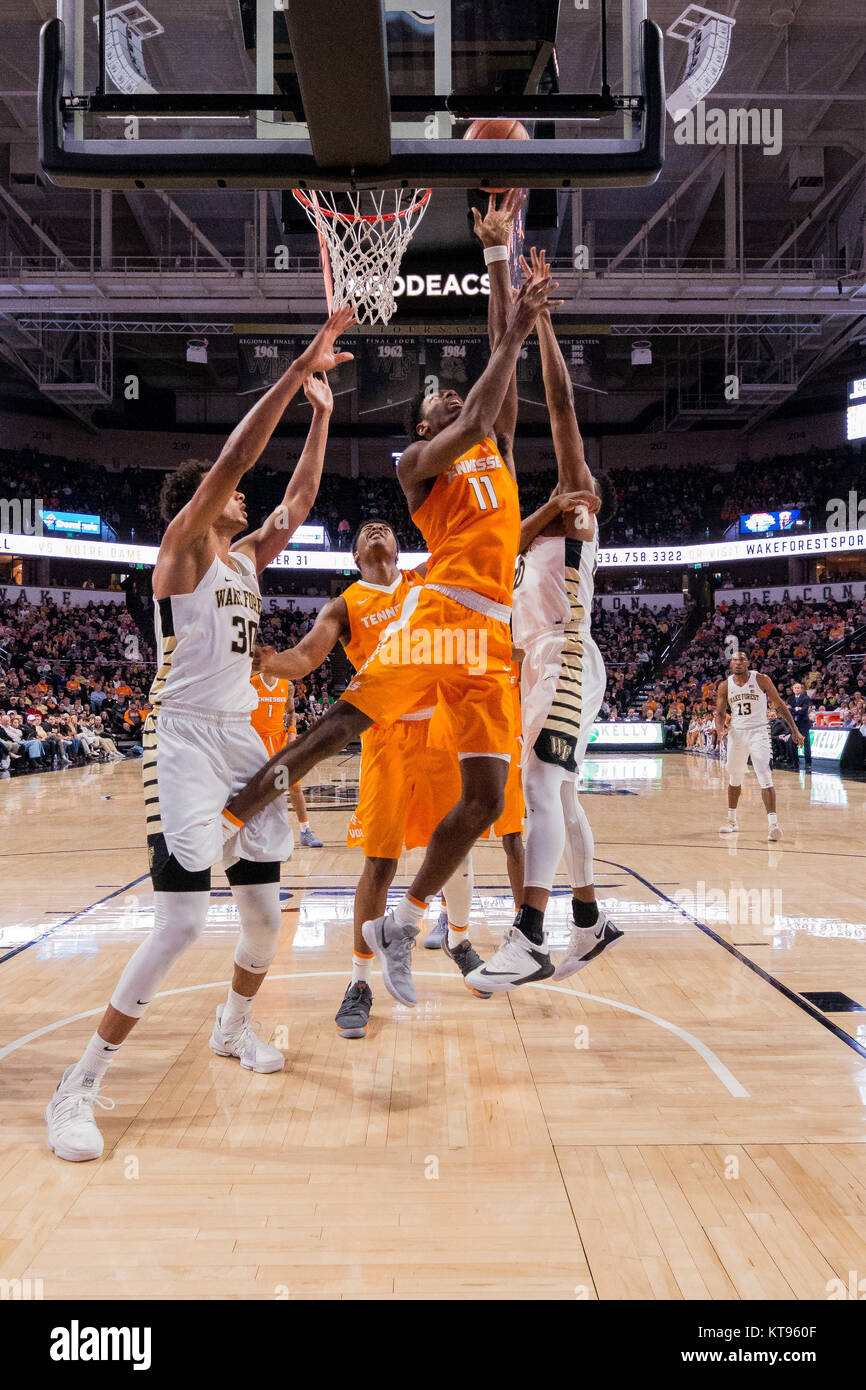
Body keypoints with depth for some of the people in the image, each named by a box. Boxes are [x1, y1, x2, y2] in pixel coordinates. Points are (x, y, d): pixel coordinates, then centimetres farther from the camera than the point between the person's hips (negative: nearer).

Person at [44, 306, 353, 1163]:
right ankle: (78, 1089, -3)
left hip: (242, 737, 8)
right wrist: (297, 369, -17)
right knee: (181, 921, -15)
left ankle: (233, 1027, 37)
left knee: (265, 910, 12)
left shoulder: (248, 557, 16)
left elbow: (301, 496, 20)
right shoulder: (181, 545, -5)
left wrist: (320, 410, 17)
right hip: (185, 739, -8)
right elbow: (234, 457, -17)